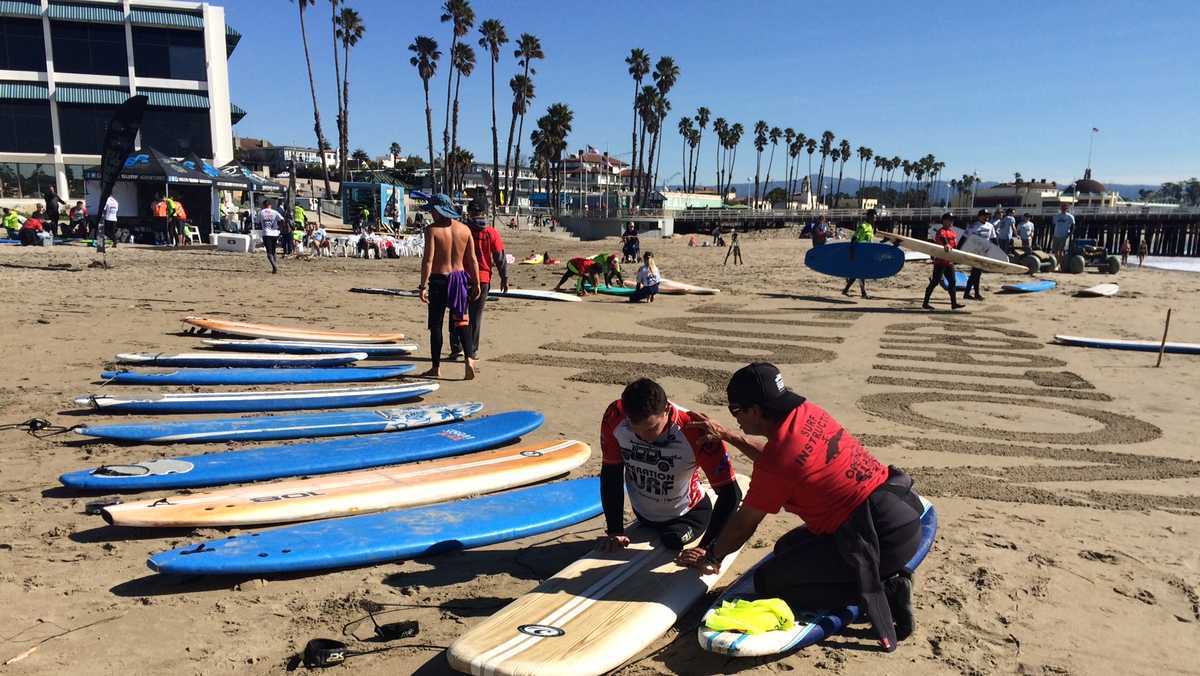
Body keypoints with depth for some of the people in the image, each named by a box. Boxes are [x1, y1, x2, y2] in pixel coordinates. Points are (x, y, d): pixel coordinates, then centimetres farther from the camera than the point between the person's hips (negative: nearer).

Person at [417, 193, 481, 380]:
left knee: (436, 324, 7)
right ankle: (469, 358, -10)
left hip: (438, 280, -4)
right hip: (459, 278, 4)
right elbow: (472, 259, 6)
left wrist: (423, 286, -14)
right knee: (461, 324, 9)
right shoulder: (464, 229, 4)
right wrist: (476, 283, 11)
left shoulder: (432, 230, -9)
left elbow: (428, 259, -15)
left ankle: (436, 367, 12)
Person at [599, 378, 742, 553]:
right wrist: (615, 531, -14)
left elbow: (731, 494, -30)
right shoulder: (615, 418, -29)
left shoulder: (694, 432, -38)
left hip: (687, 514, -3)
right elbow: (610, 473, -14)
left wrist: (705, 548, -29)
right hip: (643, 514, 3)